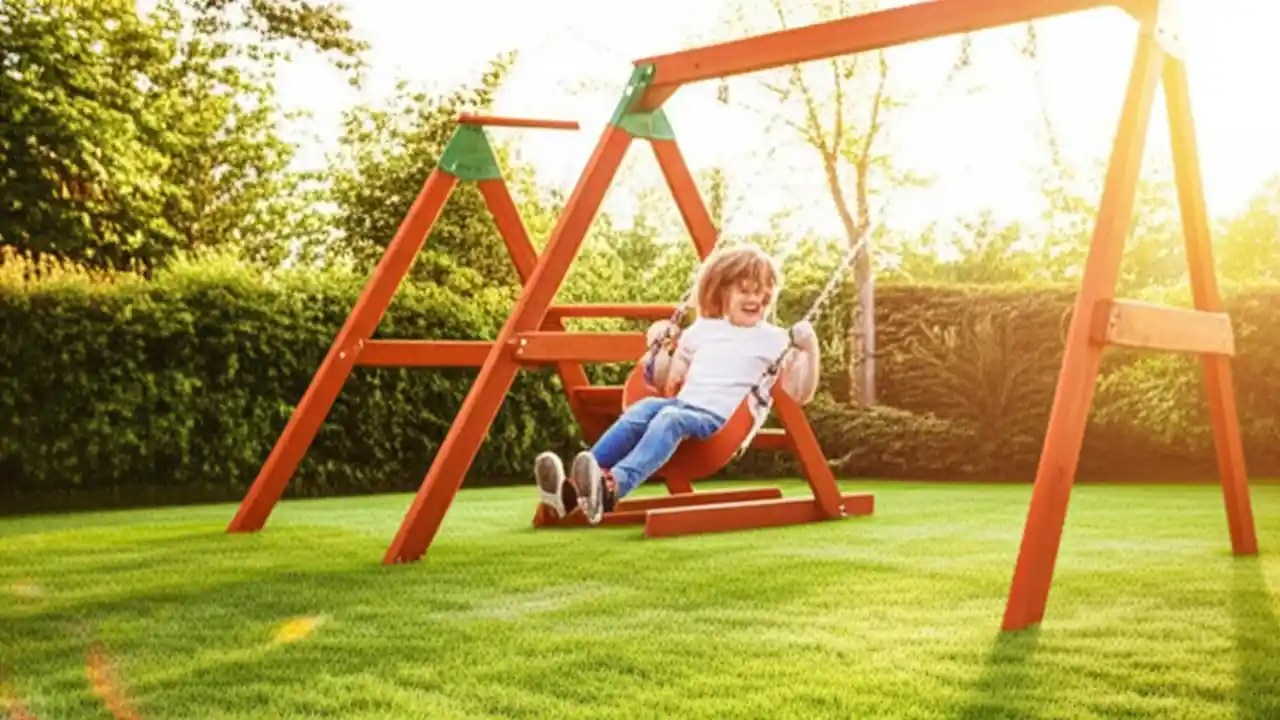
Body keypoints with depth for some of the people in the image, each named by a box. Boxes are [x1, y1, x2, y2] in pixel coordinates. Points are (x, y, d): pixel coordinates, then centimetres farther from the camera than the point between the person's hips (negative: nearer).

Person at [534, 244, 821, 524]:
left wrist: (808, 350, -7)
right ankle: (575, 486, -41)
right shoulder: (702, 330, 21)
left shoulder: (774, 339, 10)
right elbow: (669, 383, 26)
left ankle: (612, 486, -59)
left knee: (669, 419, -35)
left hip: (721, 418, -4)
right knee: (643, 409, -28)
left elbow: (798, 394, 4)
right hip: (682, 404, 5)